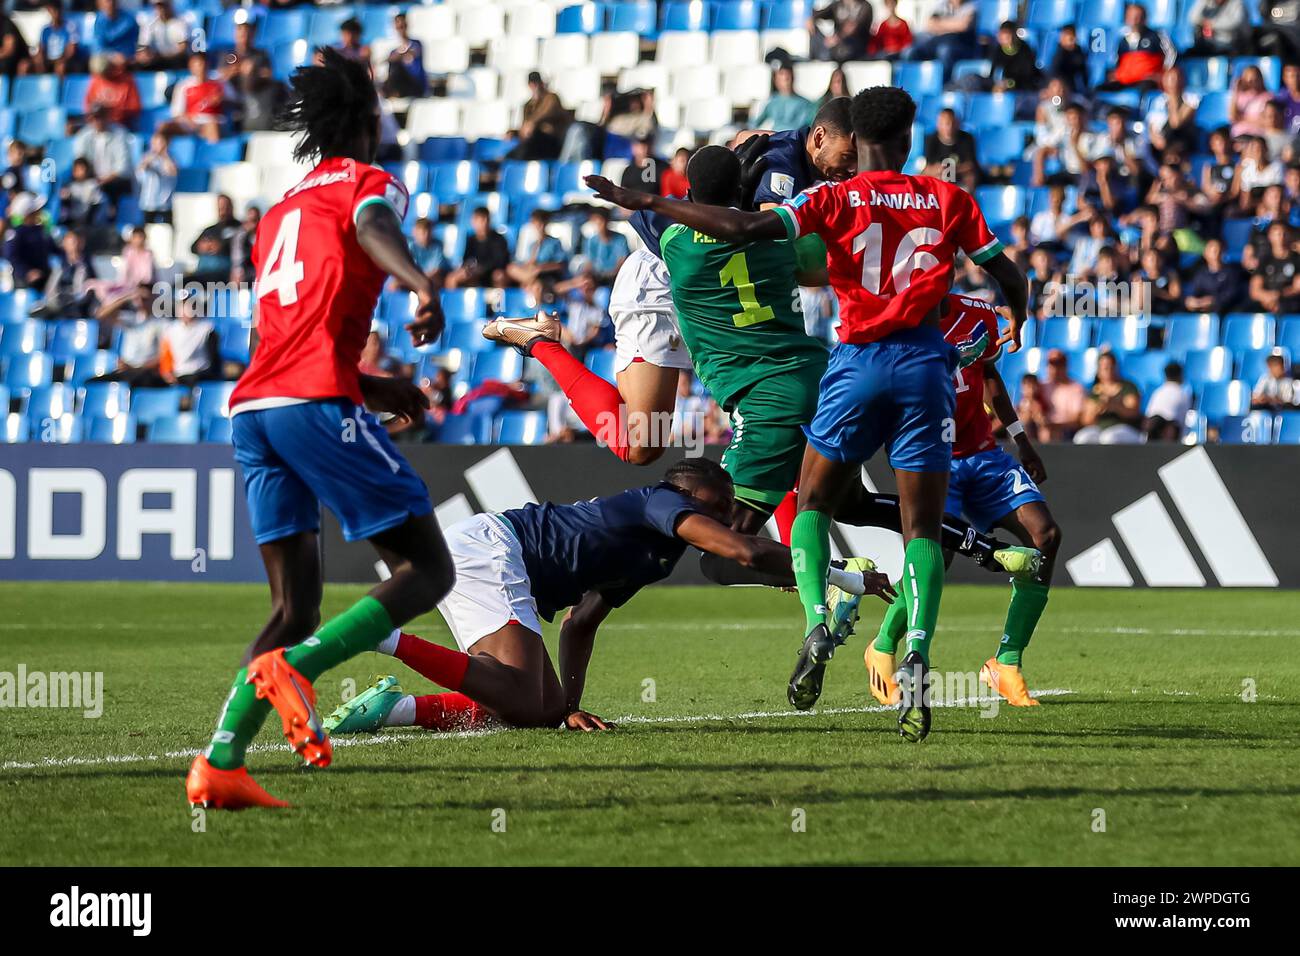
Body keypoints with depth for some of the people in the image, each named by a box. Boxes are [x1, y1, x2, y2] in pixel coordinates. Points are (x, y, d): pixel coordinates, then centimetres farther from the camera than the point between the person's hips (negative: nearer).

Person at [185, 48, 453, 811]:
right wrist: (422, 284, -39)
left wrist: (374, 388, 33)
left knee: (295, 608, 10)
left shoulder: (281, 211, 29)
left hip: (253, 408, 8)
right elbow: (372, 226, -20)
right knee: (427, 571, -3)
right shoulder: (370, 182, 6)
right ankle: (295, 665, -24)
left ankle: (221, 763, -6)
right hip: (318, 403, -8)